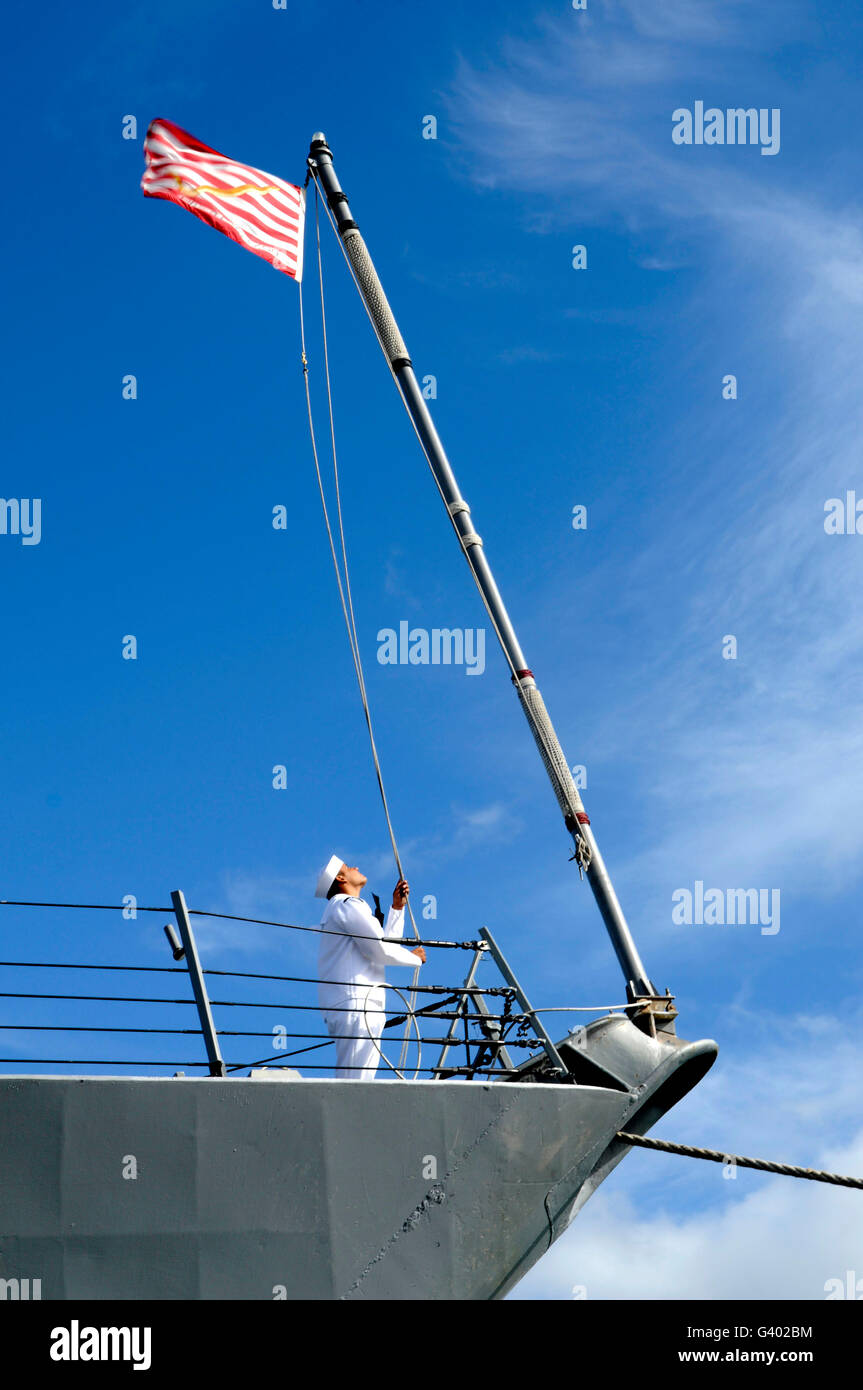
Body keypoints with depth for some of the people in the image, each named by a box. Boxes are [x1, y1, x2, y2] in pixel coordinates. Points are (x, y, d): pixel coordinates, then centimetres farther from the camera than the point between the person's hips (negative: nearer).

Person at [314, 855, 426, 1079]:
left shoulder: (340, 908, 29)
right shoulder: (348, 905, -3)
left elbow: (386, 942, 30)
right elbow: (381, 950, -12)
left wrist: (397, 908, 27)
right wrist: (414, 957, 4)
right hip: (355, 1003, -10)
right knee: (354, 1082, -17)